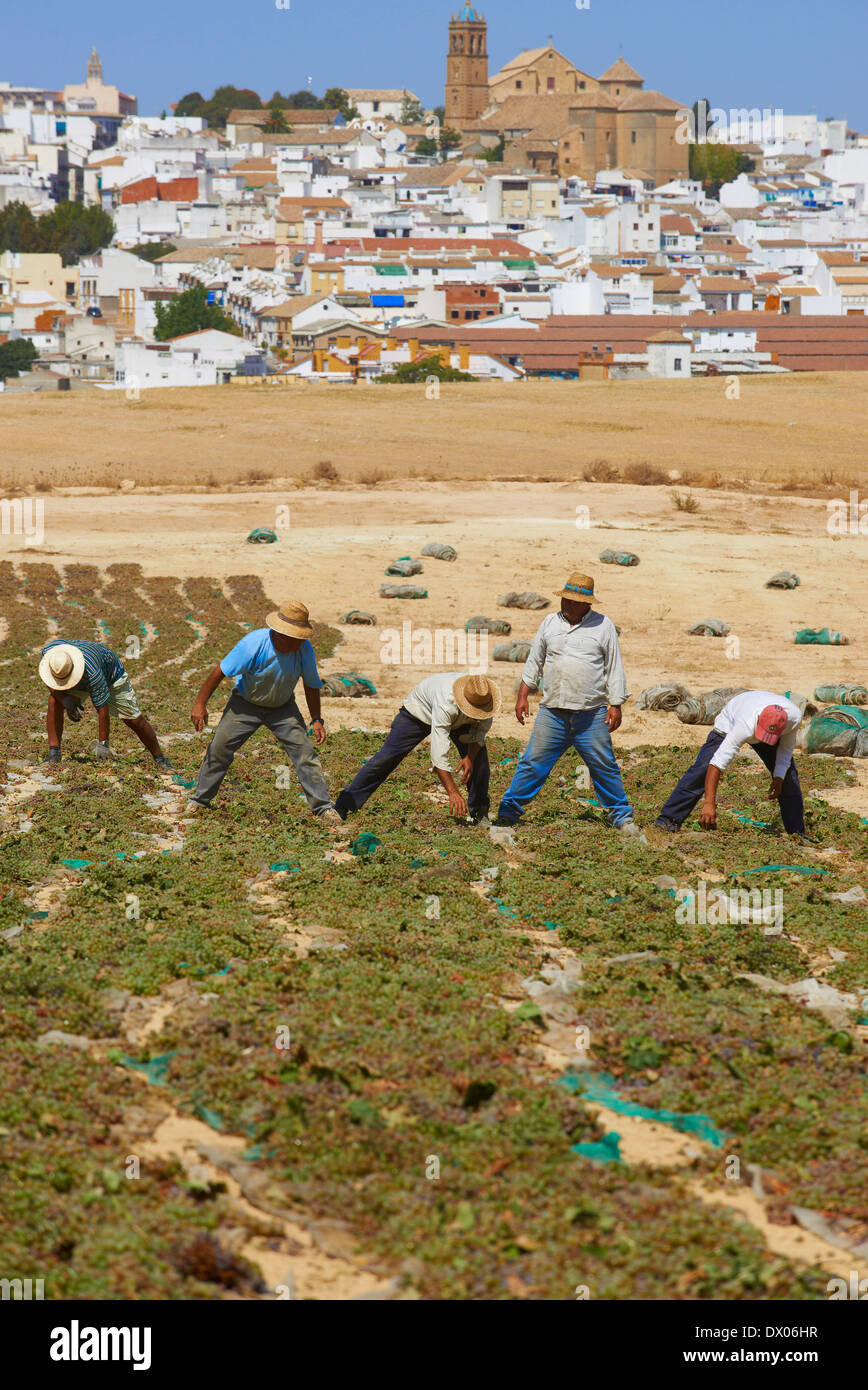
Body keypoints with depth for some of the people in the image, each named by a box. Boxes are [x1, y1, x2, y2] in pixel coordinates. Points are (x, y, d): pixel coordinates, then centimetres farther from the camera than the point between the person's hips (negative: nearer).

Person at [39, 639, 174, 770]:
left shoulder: (92, 672, -46)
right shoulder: (48, 651, -33)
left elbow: (102, 708, -40)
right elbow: (49, 683, -16)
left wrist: (103, 744, -37)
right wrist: (66, 701, -35)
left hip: (110, 674, -4)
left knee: (134, 720, -3)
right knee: (54, 701, -22)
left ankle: (160, 759, 19)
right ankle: (53, 755, -18)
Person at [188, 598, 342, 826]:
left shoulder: (305, 651, -22)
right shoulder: (253, 644, -32)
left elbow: (311, 685, -3)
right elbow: (220, 672, -21)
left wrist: (317, 719, -7)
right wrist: (200, 704, -19)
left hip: (282, 708, 2)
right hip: (245, 704, -2)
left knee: (303, 750, -9)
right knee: (220, 747, -2)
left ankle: (323, 807, -2)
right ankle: (200, 800, 16)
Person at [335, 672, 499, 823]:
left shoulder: (486, 698, -32)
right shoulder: (445, 705, -47)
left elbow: (480, 730, -11)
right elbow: (439, 753, -48)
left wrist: (470, 757, -29)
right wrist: (452, 792, -51)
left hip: (460, 721, 4)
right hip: (420, 710, -4)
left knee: (479, 756, -16)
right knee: (386, 758, -8)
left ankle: (480, 813, -1)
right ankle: (343, 806, 1)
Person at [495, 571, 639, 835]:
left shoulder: (603, 626, 3)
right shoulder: (550, 622, 10)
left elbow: (614, 667, 5)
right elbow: (534, 661, 17)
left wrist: (616, 704, 0)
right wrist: (523, 695, 12)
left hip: (591, 714, -2)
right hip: (552, 712, 2)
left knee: (605, 768, 3)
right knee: (532, 763, 0)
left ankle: (623, 818, 14)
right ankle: (508, 811, 8)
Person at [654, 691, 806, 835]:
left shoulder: (794, 716, -37)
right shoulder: (746, 725, -48)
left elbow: (786, 747, -13)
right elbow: (718, 763, -48)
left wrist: (779, 778, -23)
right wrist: (709, 804, -52)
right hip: (729, 723, -4)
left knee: (788, 775, -4)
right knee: (702, 769, -18)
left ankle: (796, 832, 12)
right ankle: (668, 820, -13)